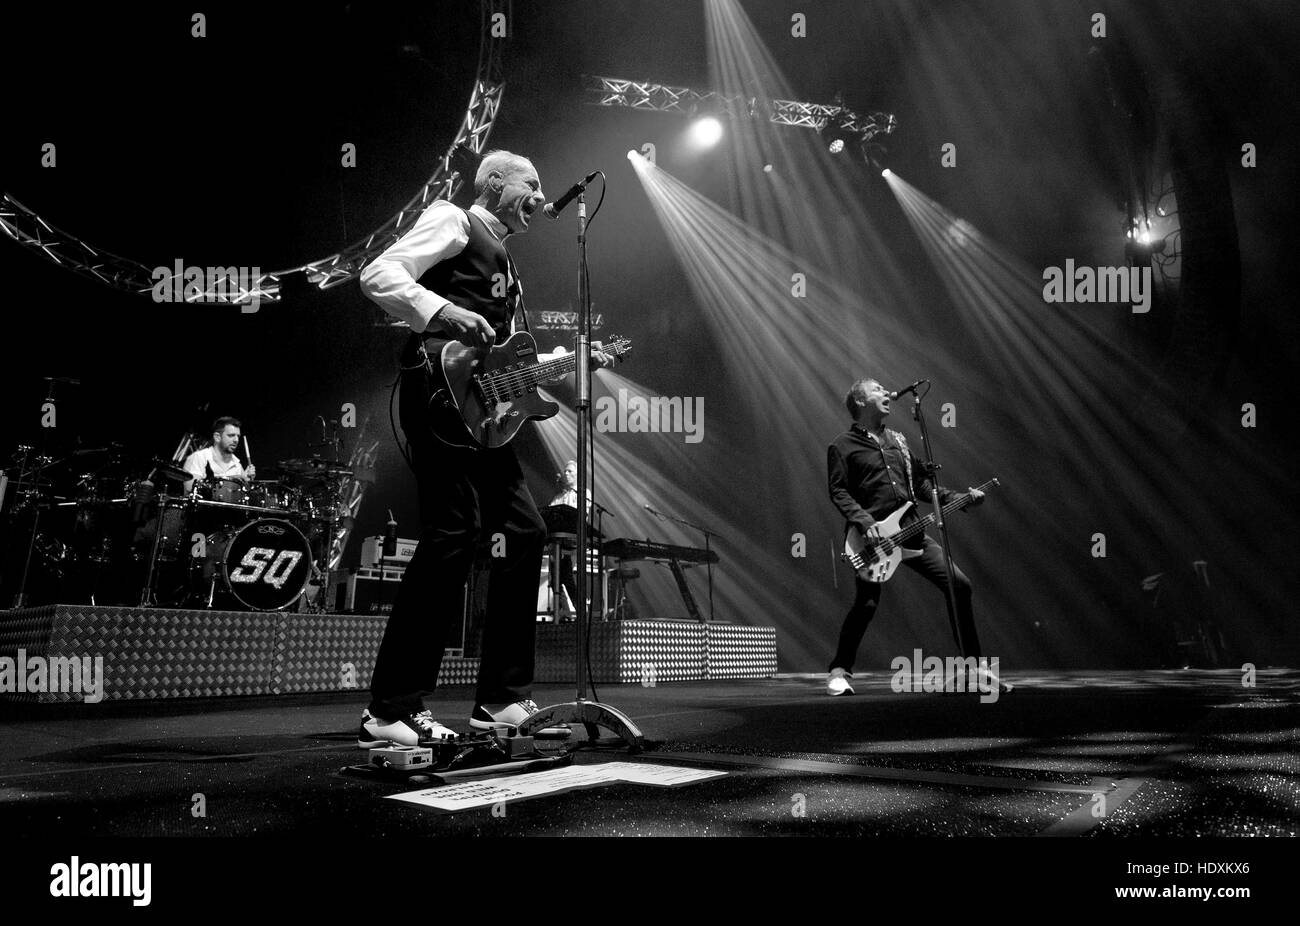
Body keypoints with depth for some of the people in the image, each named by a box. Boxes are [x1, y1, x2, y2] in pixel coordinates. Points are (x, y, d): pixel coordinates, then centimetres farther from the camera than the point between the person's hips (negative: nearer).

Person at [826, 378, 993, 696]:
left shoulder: (898, 441, 21)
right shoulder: (843, 446, 2)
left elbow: (922, 482, 21)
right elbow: (838, 492, -6)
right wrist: (865, 523, -19)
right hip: (872, 538, -6)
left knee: (959, 584, -2)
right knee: (866, 603, -17)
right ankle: (840, 671, 2)